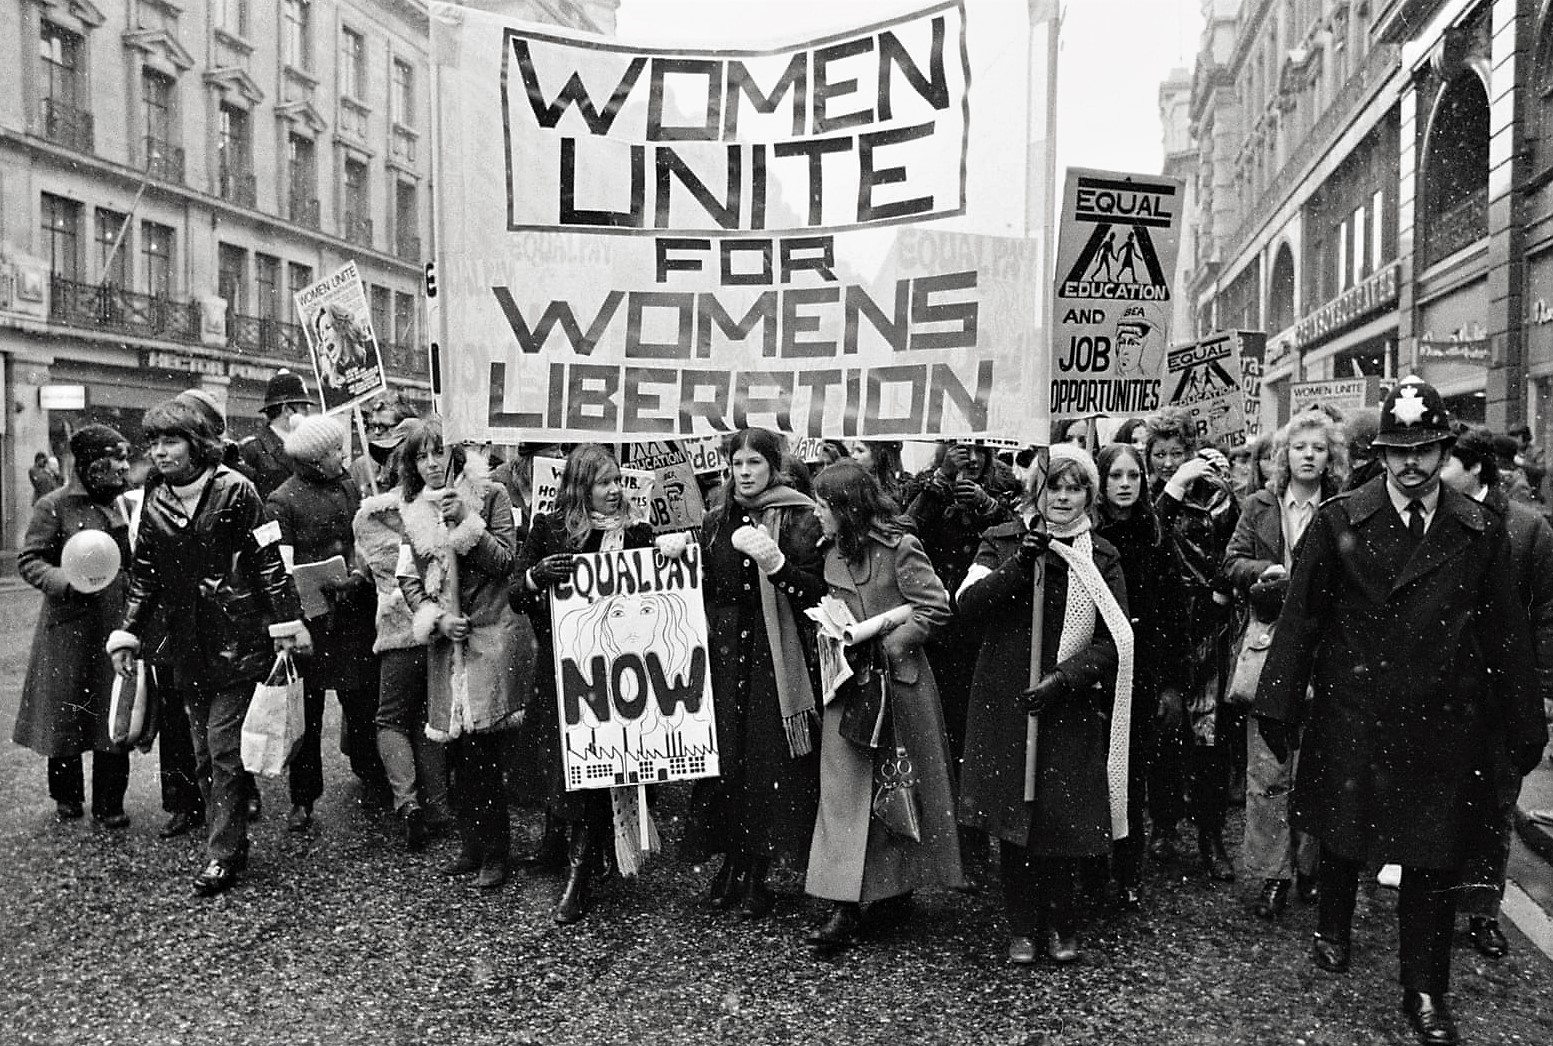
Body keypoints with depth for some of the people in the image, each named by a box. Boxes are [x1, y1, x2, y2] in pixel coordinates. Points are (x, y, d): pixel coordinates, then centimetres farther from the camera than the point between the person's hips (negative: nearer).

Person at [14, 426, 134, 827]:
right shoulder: (54, 506, -6)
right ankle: (67, 798, 27)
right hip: (70, 629, -4)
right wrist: (67, 580, -23)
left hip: (116, 628, 4)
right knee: (66, 714, 8)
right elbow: (29, 561, -6)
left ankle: (109, 804, 16)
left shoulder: (125, 505, 10)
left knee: (114, 716, 6)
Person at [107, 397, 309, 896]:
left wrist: (286, 623, -11)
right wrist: (128, 633, 7)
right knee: (204, 752, 10)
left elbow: (269, 560, -8)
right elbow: (143, 574, 14)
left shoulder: (233, 490, -8)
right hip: (187, 646, 6)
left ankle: (223, 854, 5)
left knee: (224, 747, -5)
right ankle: (228, 839, 21)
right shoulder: (154, 501, 9)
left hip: (238, 640, -6)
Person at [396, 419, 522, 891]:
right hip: (444, 639, 4)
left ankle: (495, 853, 6)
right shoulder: (412, 511, 11)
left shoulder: (490, 496, -1)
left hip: (489, 633, -4)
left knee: (483, 749, -6)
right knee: (458, 750, 8)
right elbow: (409, 579, 10)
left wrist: (467, 523, -17)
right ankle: (470, 847, 21)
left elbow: (505, 562, -7)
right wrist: (436, 620, -5)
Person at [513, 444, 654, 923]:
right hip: (561, 671, 0)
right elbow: (516, 598, 2)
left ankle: (577, 880, 9)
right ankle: (590, 854, 23)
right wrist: (536, 575, -19)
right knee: (567, 769, 1)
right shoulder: (548, 528, 4)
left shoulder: (637, 534, 6)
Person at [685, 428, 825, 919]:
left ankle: (756, 876, 10)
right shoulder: (717, 523, 14)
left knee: (767, 760, -3)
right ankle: (732, 865, 19)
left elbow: (816, 592, -10)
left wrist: (776, 561, -23)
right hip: (724, 649, 4)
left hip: (775, 654, -4)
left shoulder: (799, 520, -2)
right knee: (724, 757, 3)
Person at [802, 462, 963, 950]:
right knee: (843, 788, 0)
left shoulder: (899, 548, -11)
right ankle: (846, 905, 4)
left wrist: (886, 644, -16)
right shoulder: (833, 552, 9)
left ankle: (896, 888, 25)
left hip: (897, 682, -5)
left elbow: (936, 608, -12)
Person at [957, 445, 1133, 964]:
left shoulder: (1102, 557, 5)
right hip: (1005, 702, 0)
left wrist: (1064, 678, -14)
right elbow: (967, 604, -9)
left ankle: (1059, 922, 25)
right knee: (1013, 815, 4)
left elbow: (1115, 641, -2)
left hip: (1073, 709, 0)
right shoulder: (1003, 541, 5)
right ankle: (1020, 927, 20)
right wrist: (1019, 564, -20)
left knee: (1064, 818, 3)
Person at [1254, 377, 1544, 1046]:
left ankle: (1424, 992, 24)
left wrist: (1523, 727, 5)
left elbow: (1507, 634, 4)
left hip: (1444, 722, 1)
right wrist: (1278, 706, -7)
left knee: (1435, 859, 8)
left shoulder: (1481, 531, 0)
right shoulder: (1339, 521, -5)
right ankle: (1332, 931, 42)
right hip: (1352, 711, -1)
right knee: (1341, 835, 15)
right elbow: (1301, 616, -5)